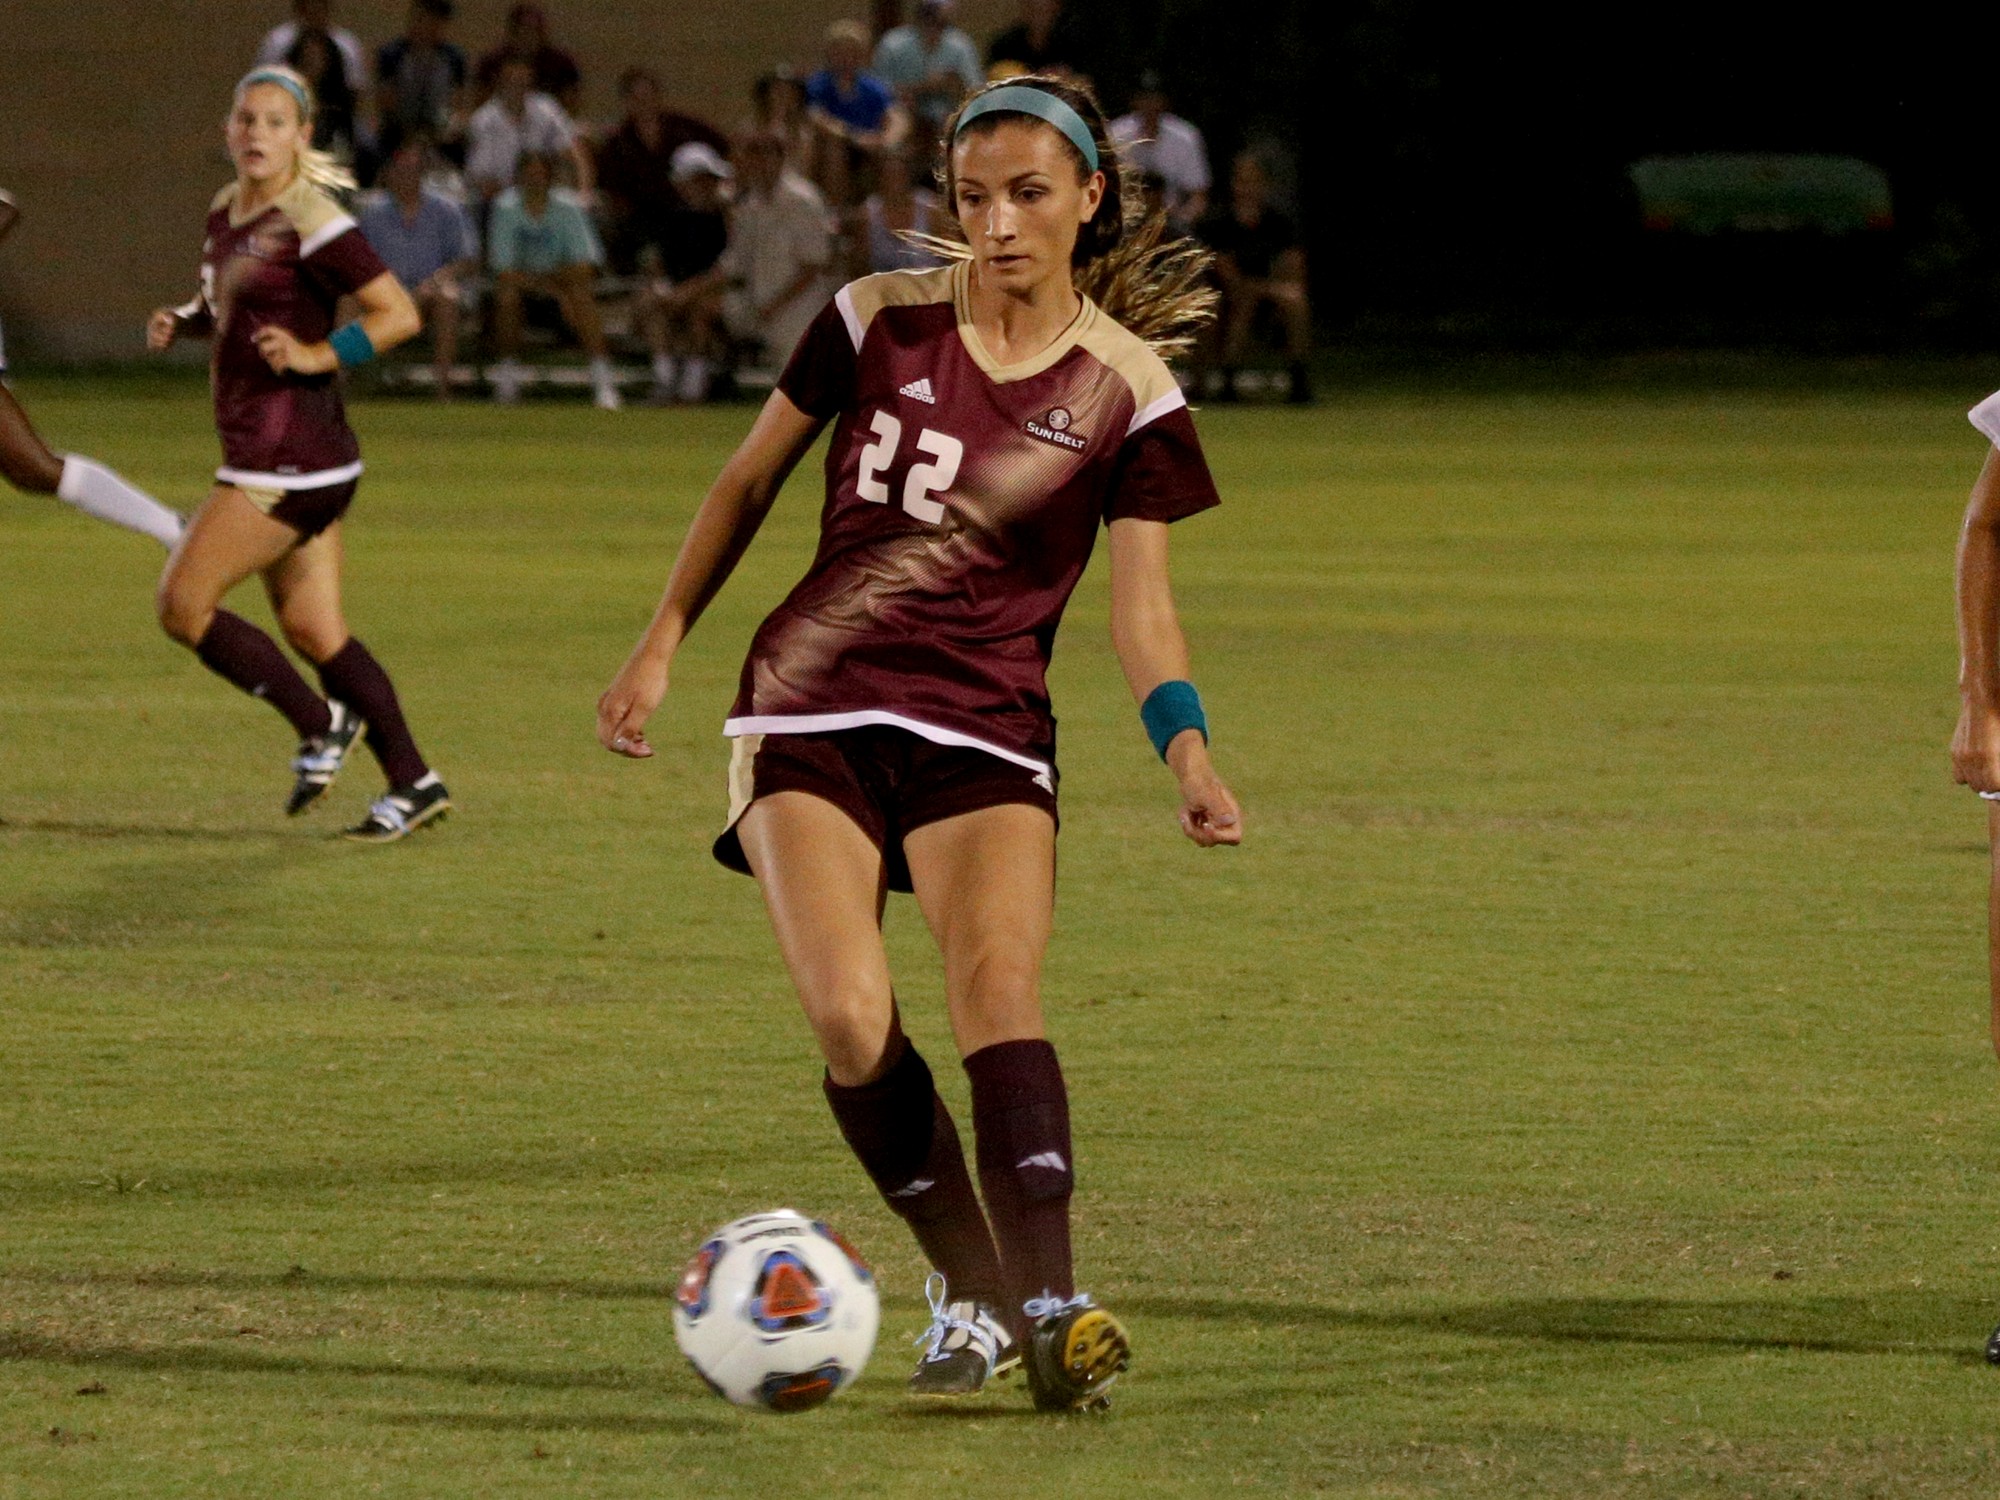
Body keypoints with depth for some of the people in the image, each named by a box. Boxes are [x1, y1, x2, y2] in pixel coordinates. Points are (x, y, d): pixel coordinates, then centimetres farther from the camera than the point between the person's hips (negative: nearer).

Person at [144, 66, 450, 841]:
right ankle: (413, 782, 16)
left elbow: (399, 313, -16)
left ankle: (322, 725, 3)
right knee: (311, 630, 11)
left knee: (183, 603, -8)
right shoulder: (227, 210, 12)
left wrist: (318, 355, -26)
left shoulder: (310, 222, -15)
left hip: (289, 461, -9)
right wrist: (181, 321, 7)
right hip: (265, 455, 9)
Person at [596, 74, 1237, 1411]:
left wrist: (1190, 755, -19)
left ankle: (1050, 1307, -33)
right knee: (852, 1021, -19)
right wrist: (663, 643, 13)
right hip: (811, 714, 1)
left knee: (999, 989, -25)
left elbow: (1141, 602, -3)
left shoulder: (1125, 389, 0)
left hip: (986, 728, -1)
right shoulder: (880, 321, 3)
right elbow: (751, 481, 15)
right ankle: (971, 1292, -3)